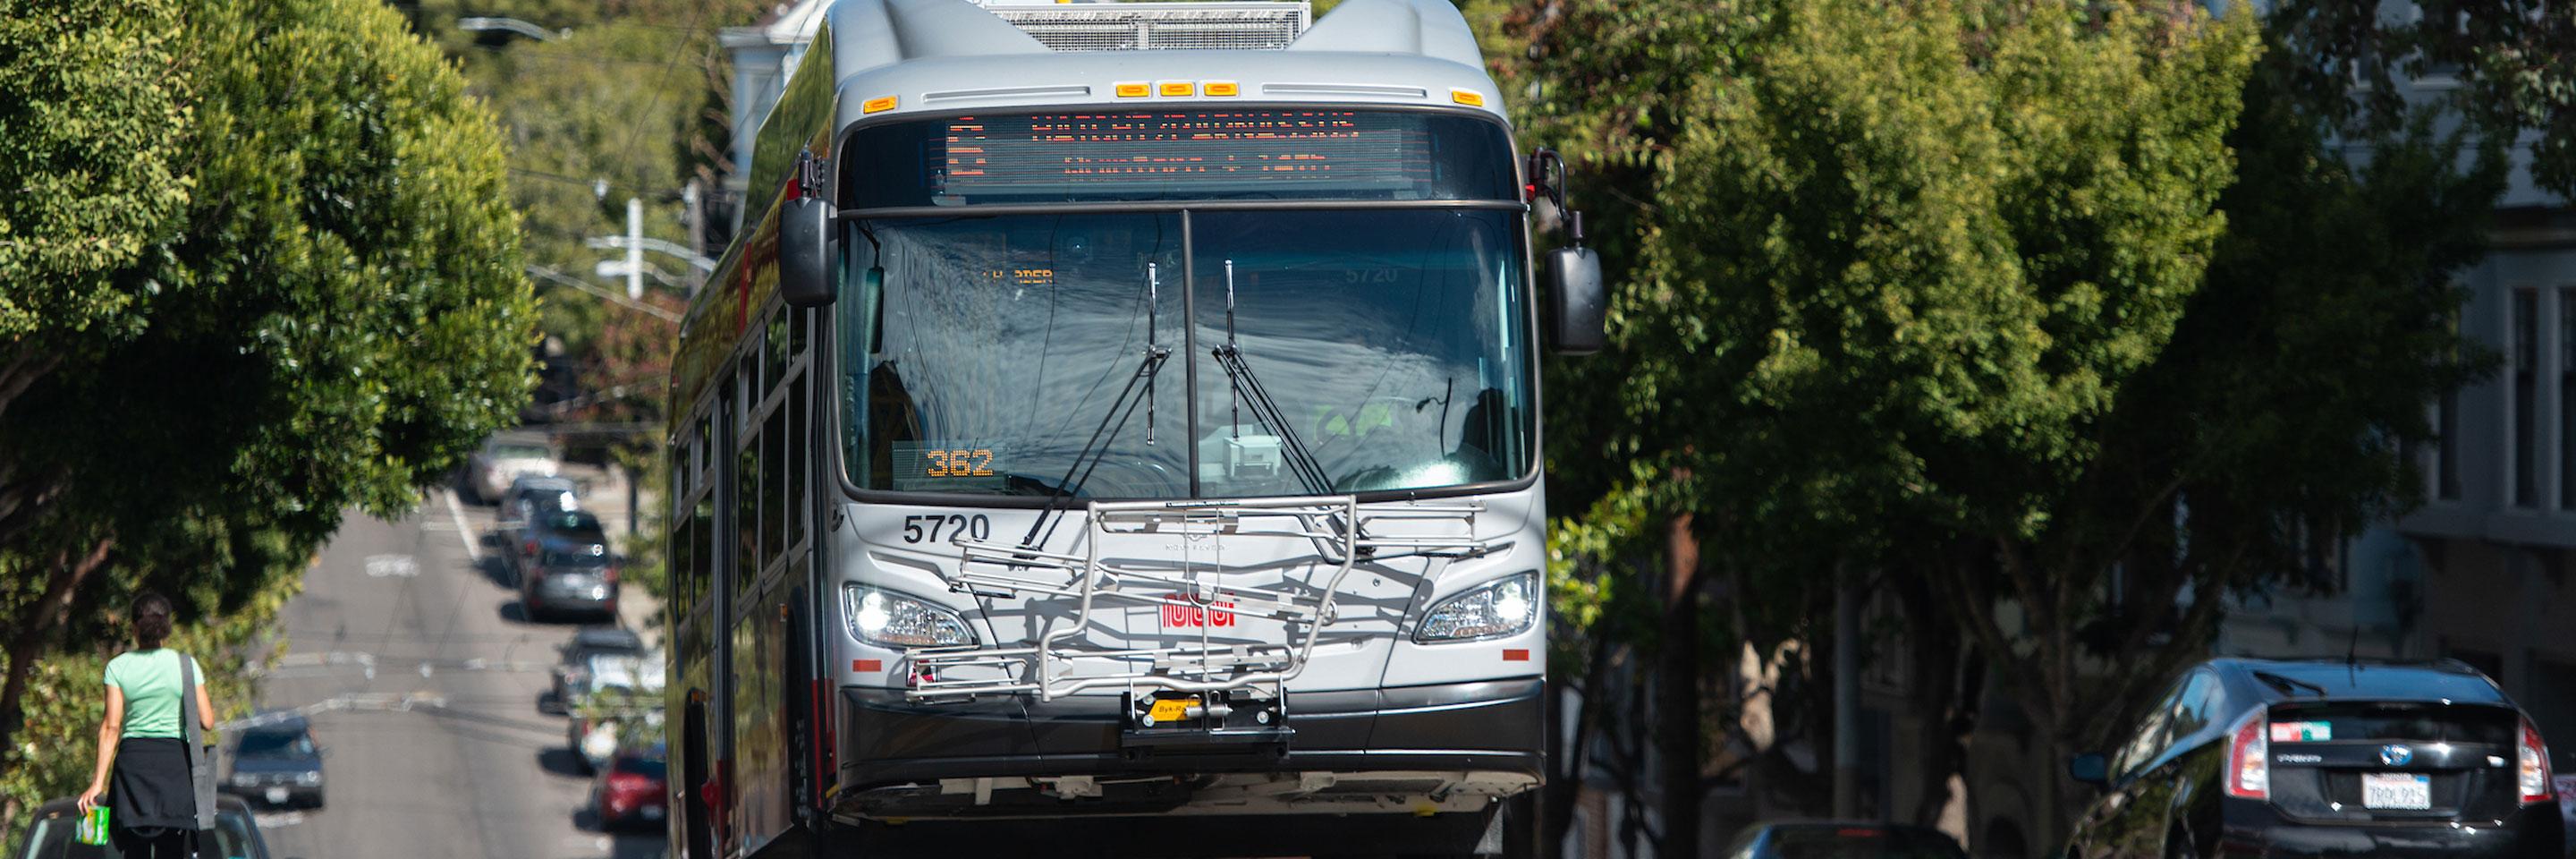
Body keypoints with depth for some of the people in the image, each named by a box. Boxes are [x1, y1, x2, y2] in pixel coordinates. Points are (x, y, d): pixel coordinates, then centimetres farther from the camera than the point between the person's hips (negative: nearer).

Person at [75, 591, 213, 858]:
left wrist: (98, 782, -4)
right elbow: (206, 721, -1)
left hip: (133, 758, 0)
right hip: (175, 759, 0)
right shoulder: (185, 664, 0)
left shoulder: (118, 667, 0)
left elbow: (111, 728, -4)